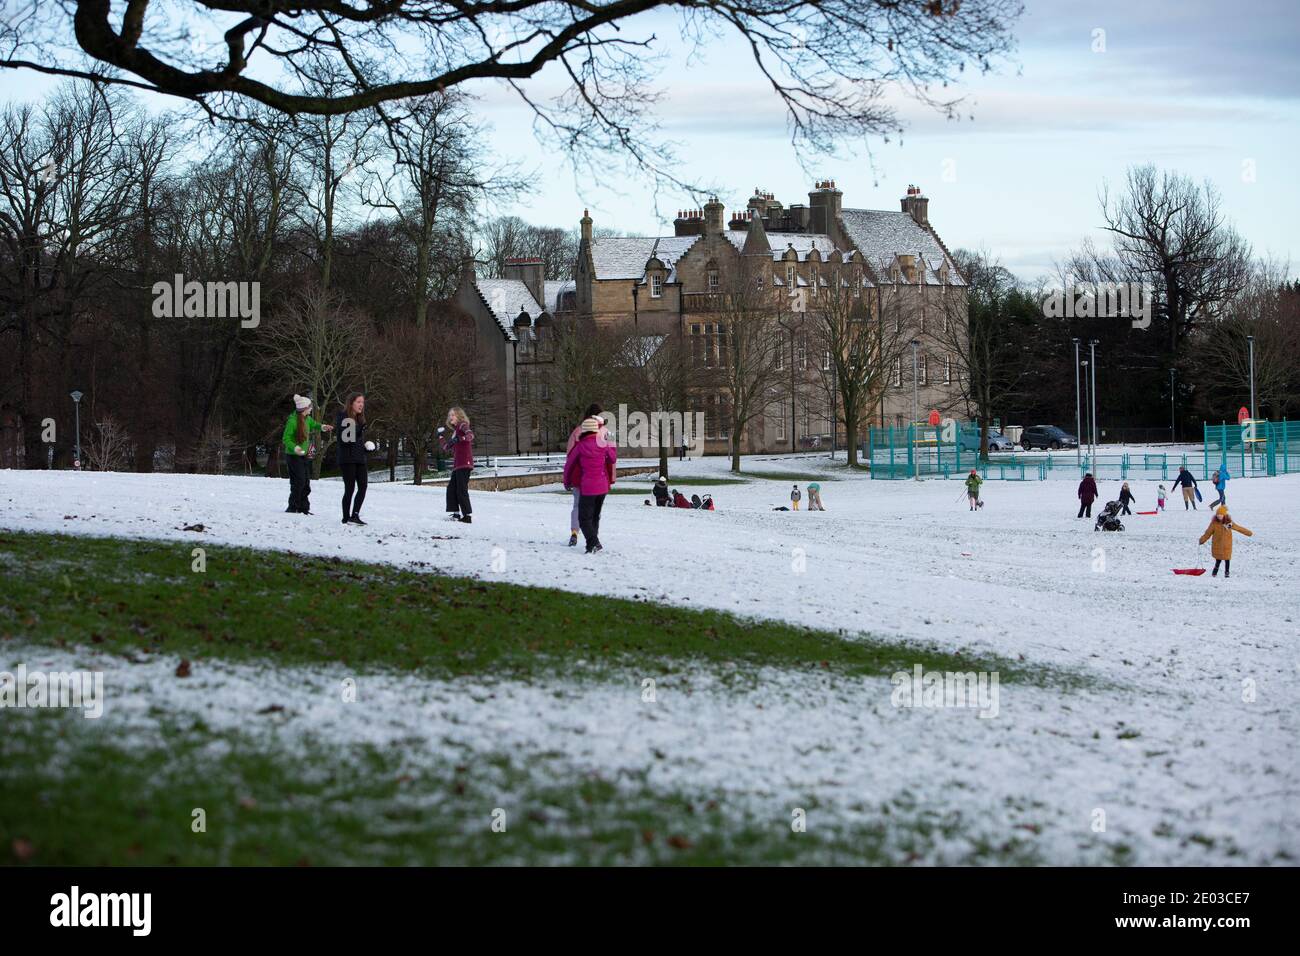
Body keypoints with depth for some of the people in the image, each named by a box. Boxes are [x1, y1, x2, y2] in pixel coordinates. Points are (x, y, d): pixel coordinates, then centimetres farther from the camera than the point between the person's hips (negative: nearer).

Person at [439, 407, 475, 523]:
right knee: (451, 489, 8)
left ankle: (467, 515, -12)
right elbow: (447, 448, 29)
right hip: (457, 465, 9)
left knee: (461, 490, -11)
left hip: (464, 464, -9)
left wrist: (459, 439, -38)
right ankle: (455, 513, 11)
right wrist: (443, 437, 19)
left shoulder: (462, 425, -2)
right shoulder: (455, 431, 22)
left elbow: (470, 435, -25)